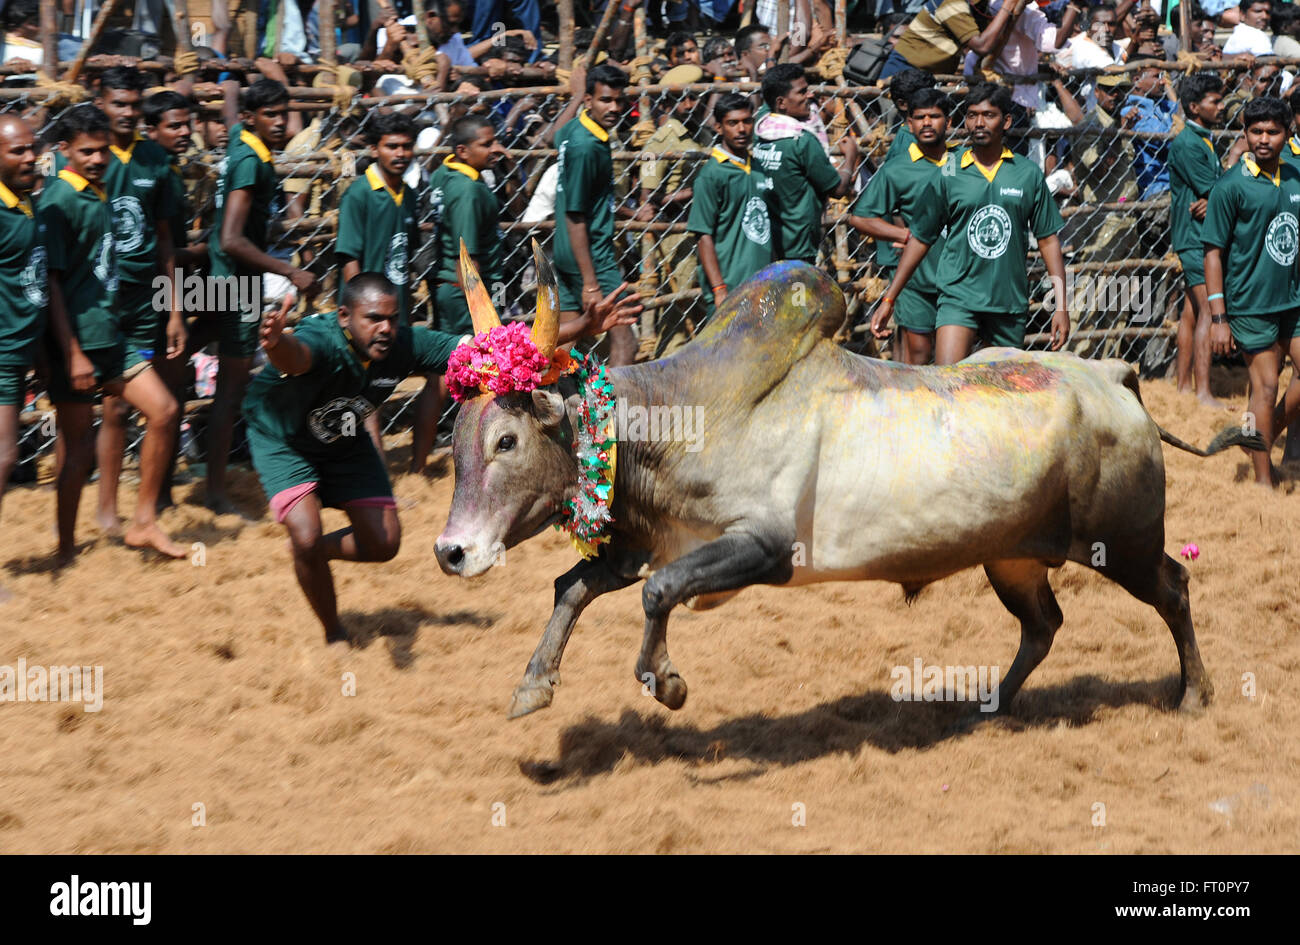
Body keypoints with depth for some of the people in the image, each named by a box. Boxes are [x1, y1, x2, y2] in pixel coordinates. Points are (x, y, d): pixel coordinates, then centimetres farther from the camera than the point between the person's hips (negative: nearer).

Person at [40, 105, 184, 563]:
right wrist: (73, 354, -19)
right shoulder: (58, 203, -13)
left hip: (110, 334, 8)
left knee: (163, 410, 2)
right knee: (80, 447, -3)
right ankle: (67, 550, 8)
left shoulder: (101, 196, 12)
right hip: (75, 341, -8)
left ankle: (143, 522, 9)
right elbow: (50, 283, -16)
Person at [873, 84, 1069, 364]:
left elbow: (1048, 240, 9)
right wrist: (888, 300, 8)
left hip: (1011, 302, 2)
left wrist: (1061, 306, 3)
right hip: (959, 296, -2)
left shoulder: (1029, 174, 5)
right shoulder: (948, 176, 2)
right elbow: (920, 238, 9)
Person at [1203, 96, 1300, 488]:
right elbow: (1213, 252, -10)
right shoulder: (1232, 186, -10)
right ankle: (1264, 479, 9)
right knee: (1265, 386, -1)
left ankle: (1267, 435, 26)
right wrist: (1218, 316, -14)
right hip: (1251, 303, -5)